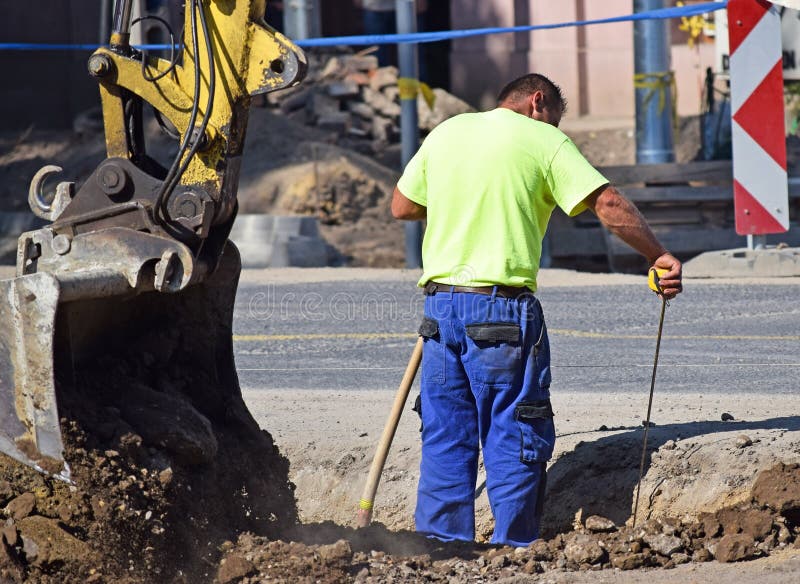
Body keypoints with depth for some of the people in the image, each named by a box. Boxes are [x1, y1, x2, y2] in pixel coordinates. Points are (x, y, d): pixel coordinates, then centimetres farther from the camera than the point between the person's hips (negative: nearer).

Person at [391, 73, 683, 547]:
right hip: (502, 308, -5)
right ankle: (514, 547, 2)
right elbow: (608, 204, -10)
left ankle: (440, 544, 11)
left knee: (446, 436, 10)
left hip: (441, 303, 5)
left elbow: (402, 206, 22)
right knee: (514, 437, 2)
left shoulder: (445, 132, 14)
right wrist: (659, 255, -3)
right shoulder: (543, 140, -1)